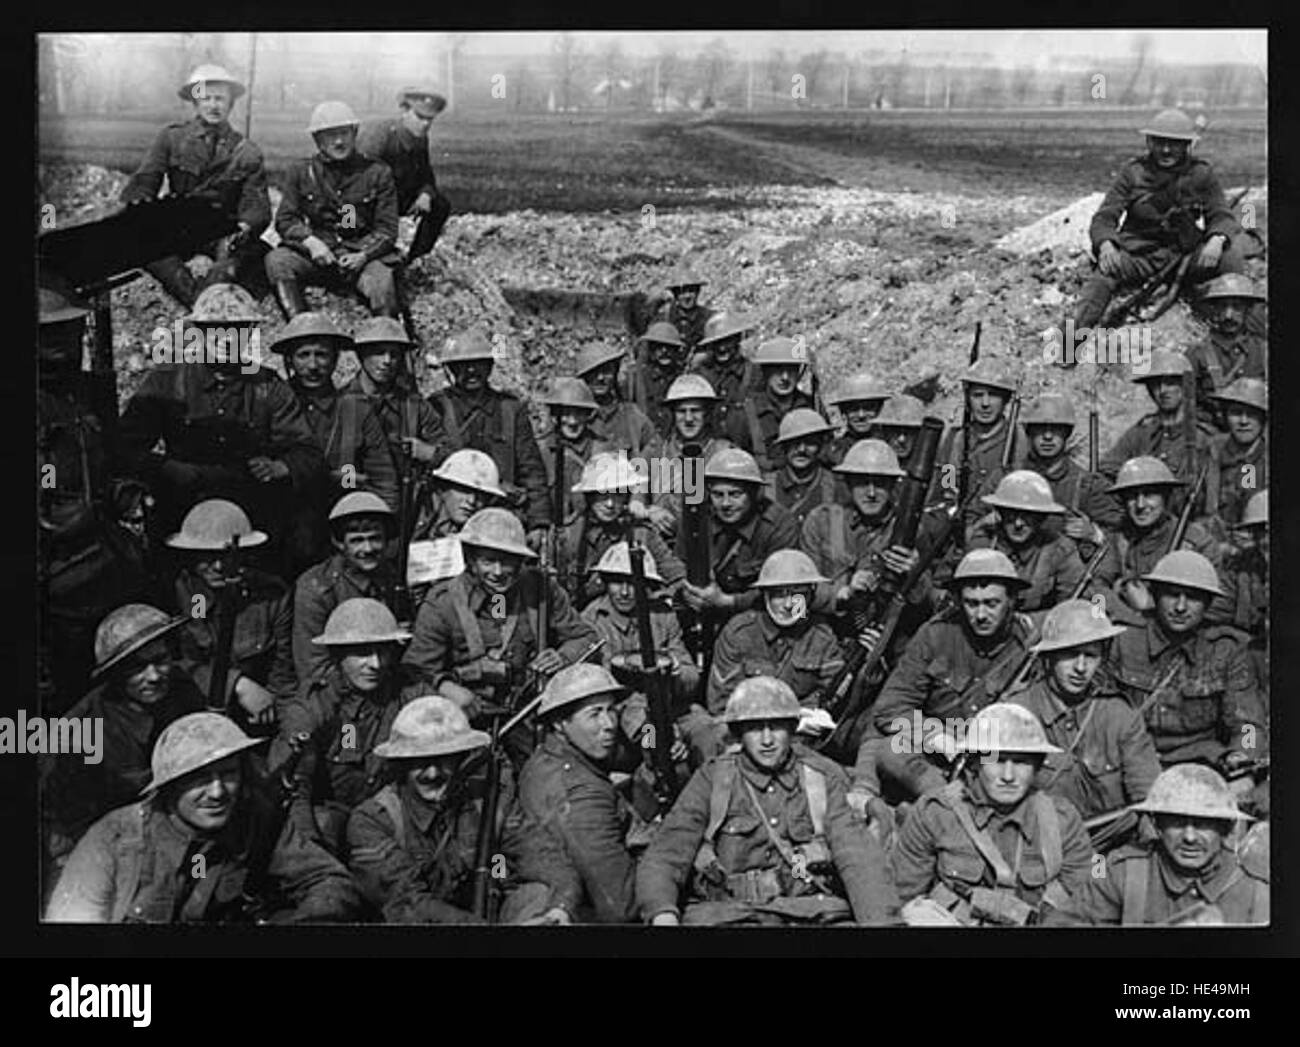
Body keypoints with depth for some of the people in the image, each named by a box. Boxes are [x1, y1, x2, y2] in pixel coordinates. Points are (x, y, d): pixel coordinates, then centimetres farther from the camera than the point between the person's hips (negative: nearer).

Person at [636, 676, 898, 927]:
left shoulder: (823, 778, 10)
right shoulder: (712, 780, 5)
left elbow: (859, 856, -1)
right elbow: (663, 857, -2)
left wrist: (880, 921, -20)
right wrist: (663, 915, -25)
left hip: (814, 909, 2)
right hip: (728, 914, -2)